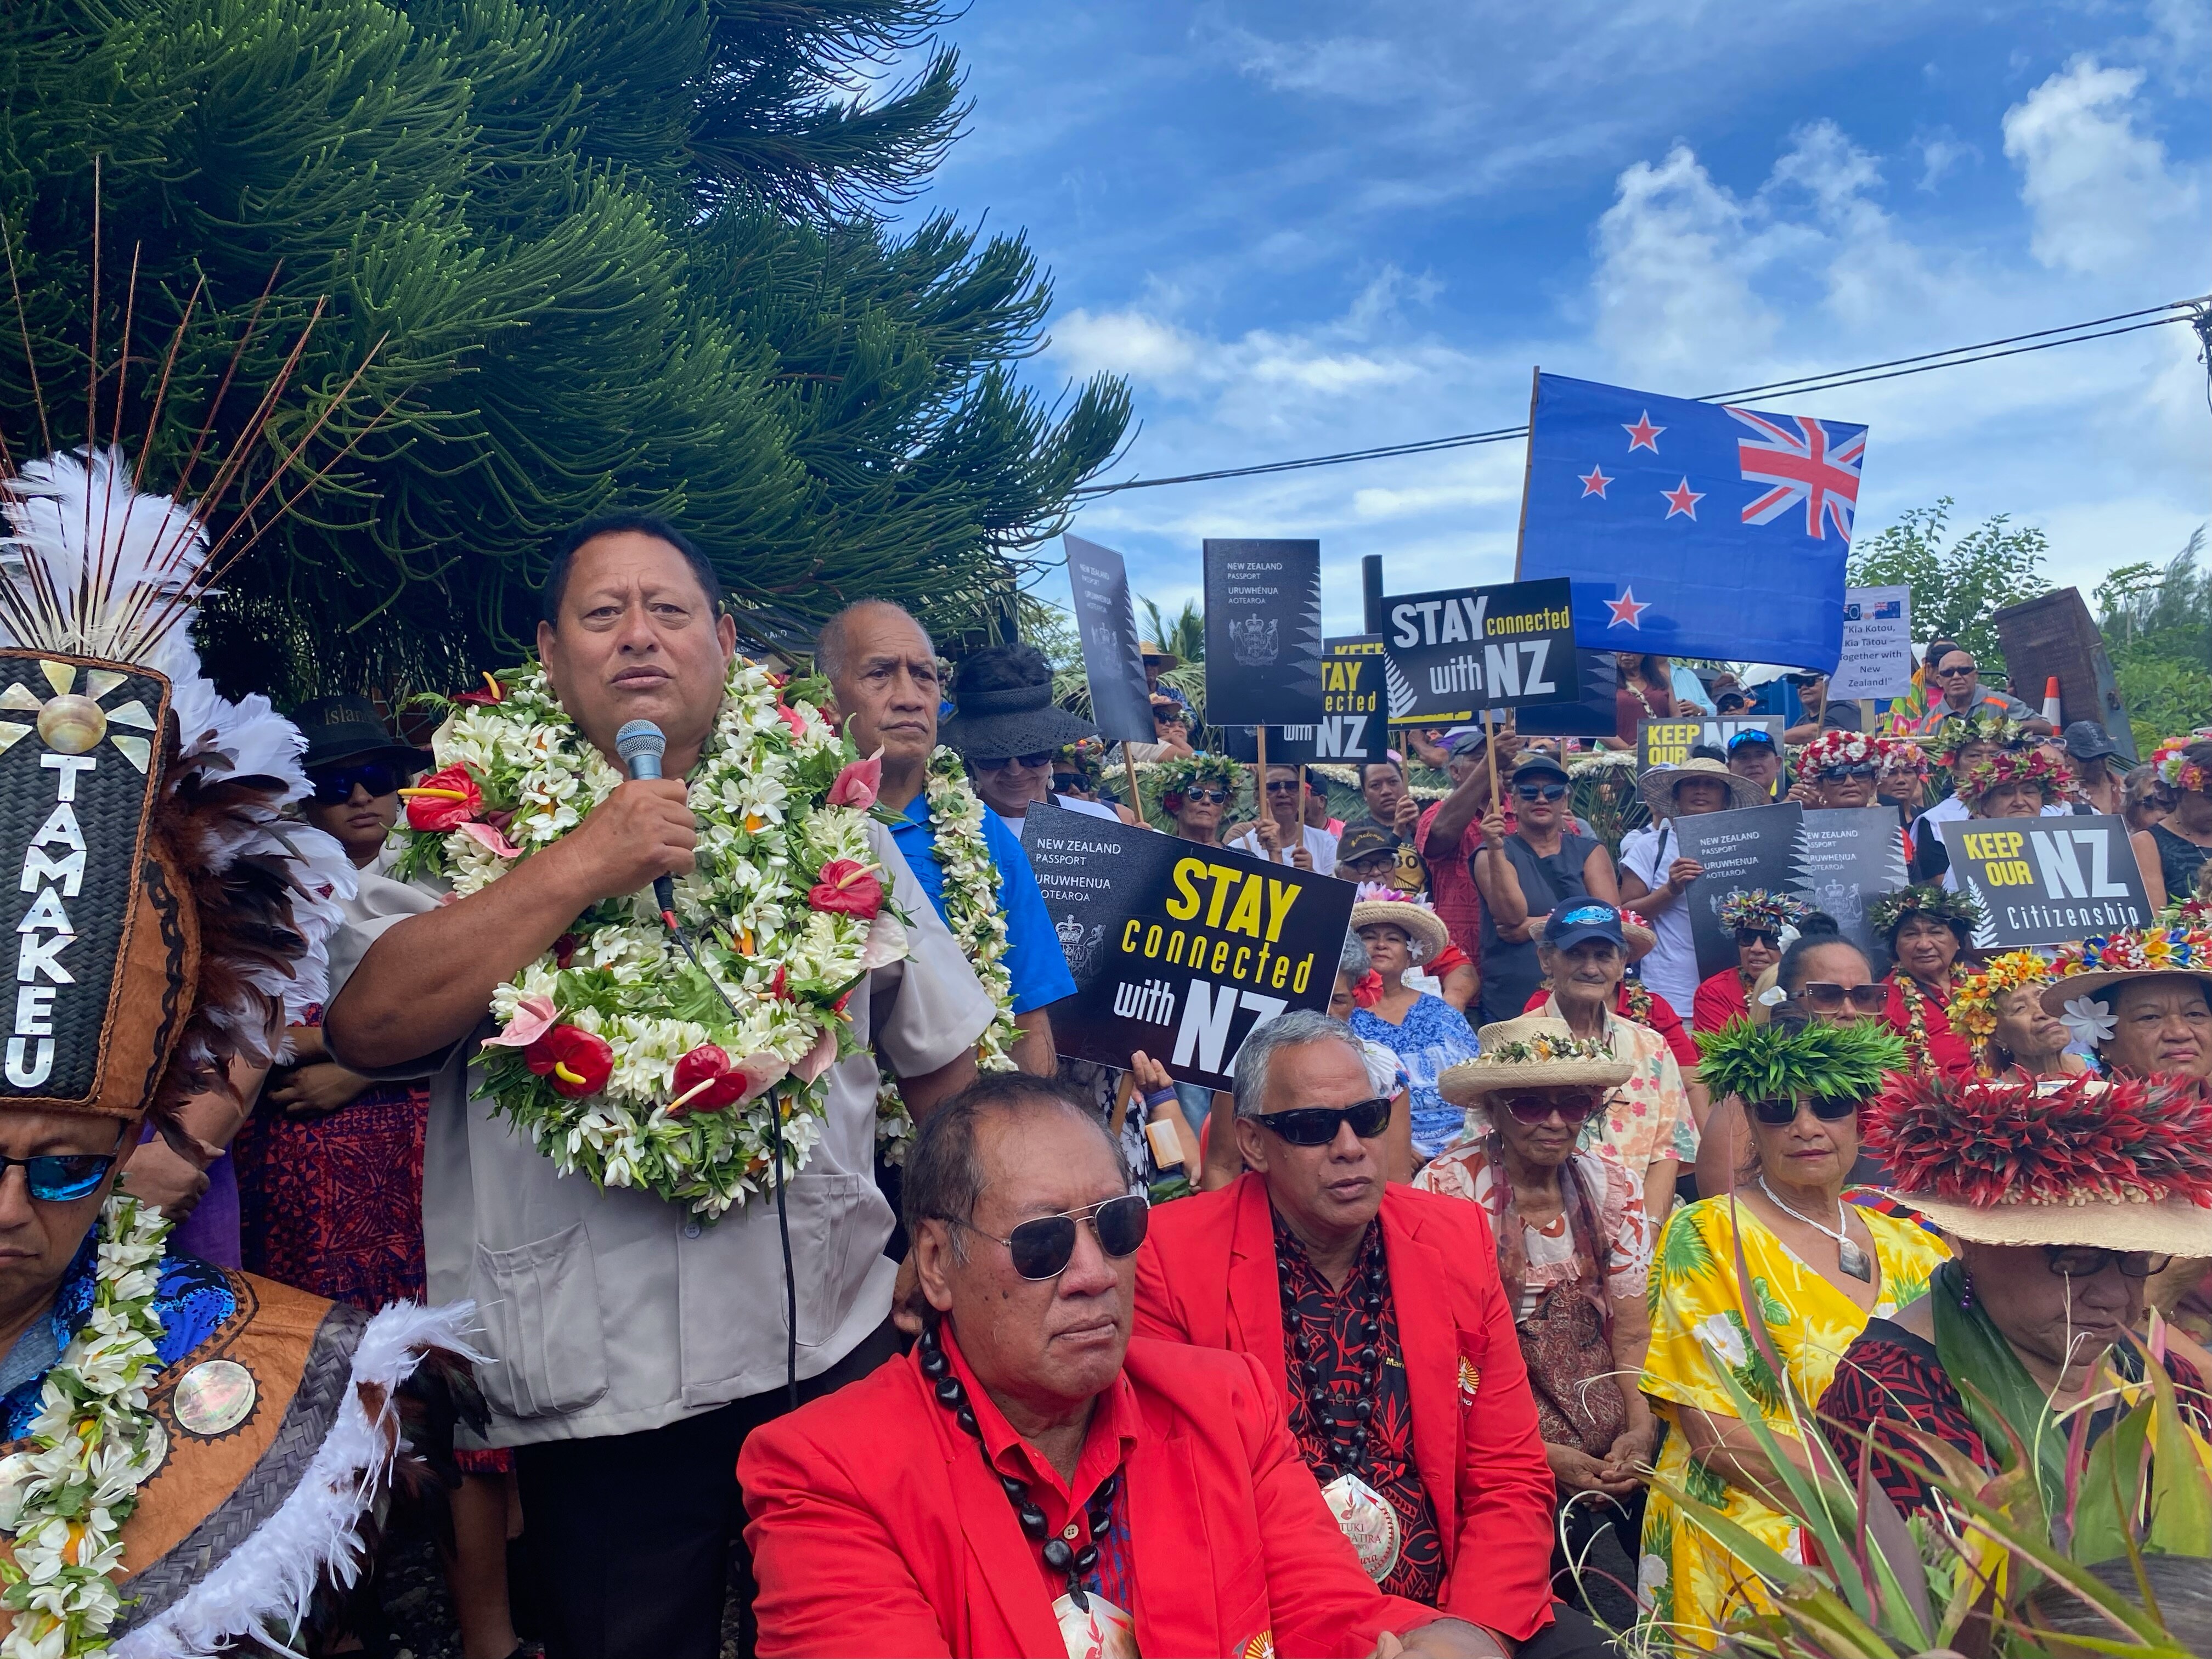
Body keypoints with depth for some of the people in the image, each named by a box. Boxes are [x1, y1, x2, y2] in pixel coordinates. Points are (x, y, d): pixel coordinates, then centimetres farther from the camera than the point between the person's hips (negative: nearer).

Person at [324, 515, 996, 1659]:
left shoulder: (827, 814, 4)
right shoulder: (470, 825, -1)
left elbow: (944, 1057, 10)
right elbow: (368, 1024, -19)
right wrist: (582, 865, -21)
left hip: (837, 1345, 2)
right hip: (598, 1389, -1)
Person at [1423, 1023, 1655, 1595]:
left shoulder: (1611, 1187, 6)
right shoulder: (1449, 1187, -9)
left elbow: (1632, 1334, 5)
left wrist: (1641, 1431, -14)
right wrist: (1541, 1457, -18)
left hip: (1611, 1455, 5)